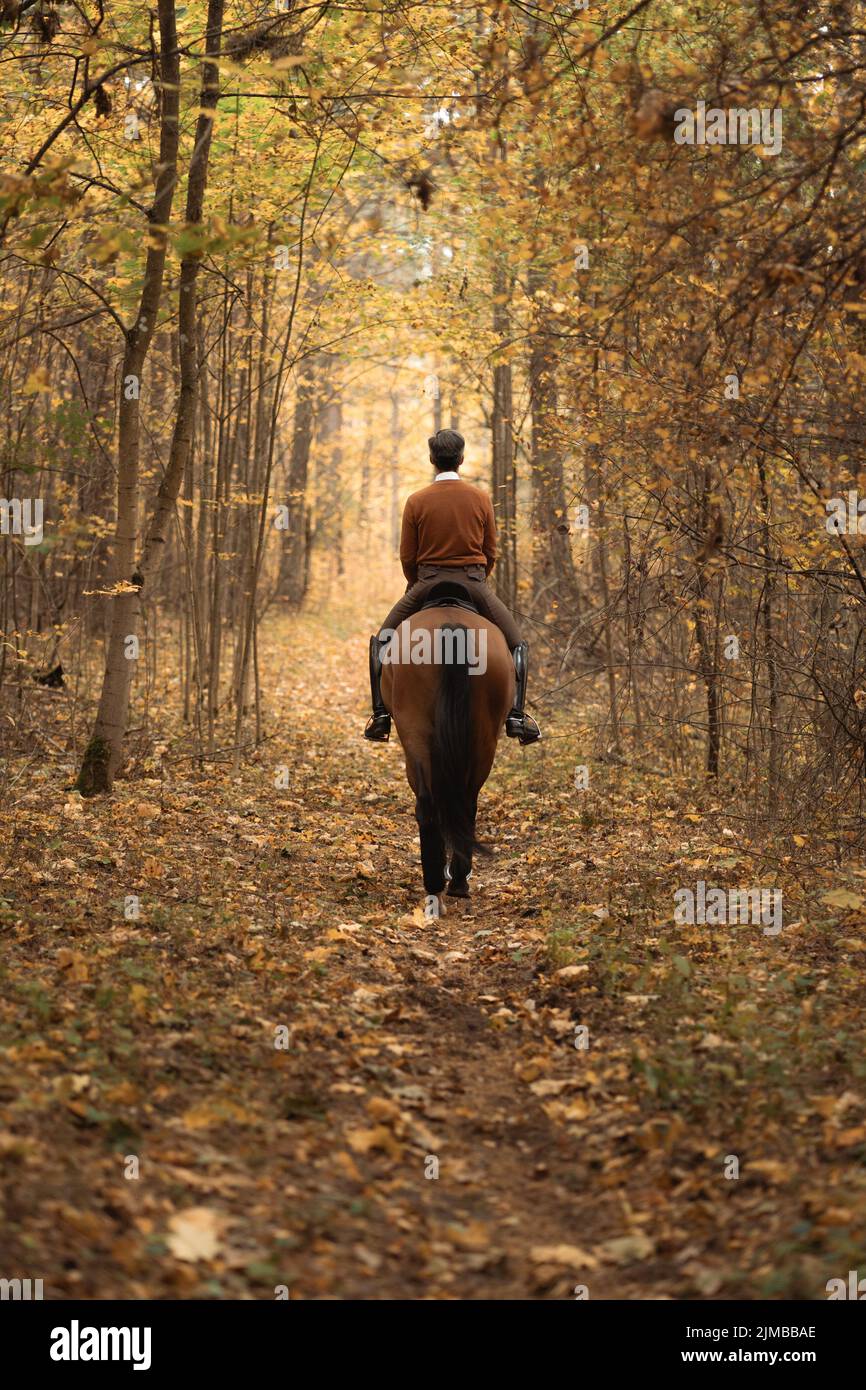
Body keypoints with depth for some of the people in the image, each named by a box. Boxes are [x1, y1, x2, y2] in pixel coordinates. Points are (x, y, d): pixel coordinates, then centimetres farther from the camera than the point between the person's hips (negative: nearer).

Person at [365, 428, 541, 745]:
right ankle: (516, 716, 0)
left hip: (427, 584, 0)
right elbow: (491, 552, 6)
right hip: (474, 583, 0)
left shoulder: (417, 501, -3)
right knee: (517, 644, 15)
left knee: (381, 641, 17)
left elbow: (407, 556, 0)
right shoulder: (481, 499, 0)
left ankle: (381, 714, 7)